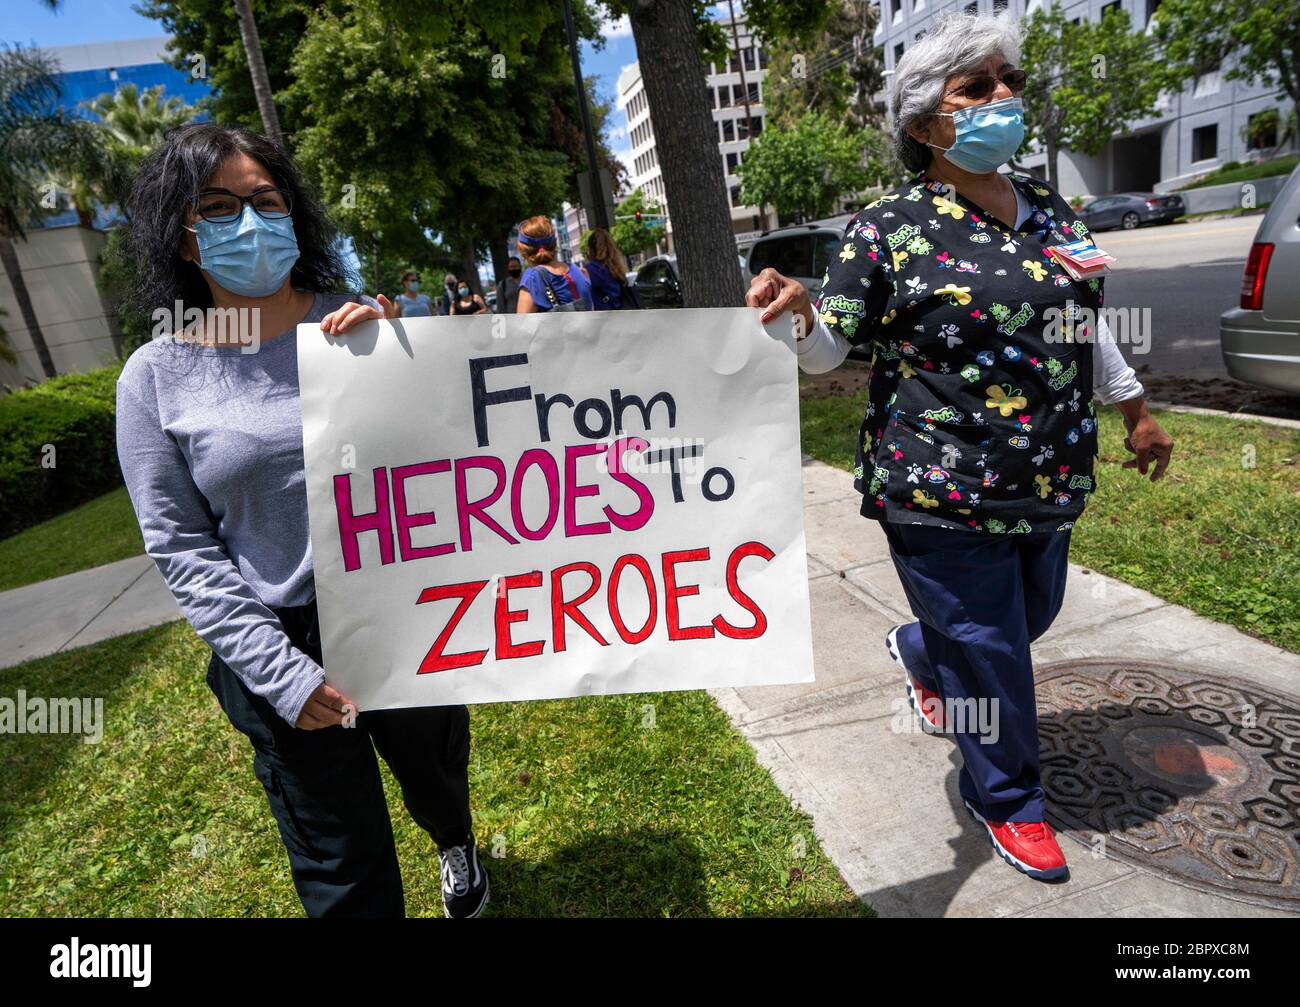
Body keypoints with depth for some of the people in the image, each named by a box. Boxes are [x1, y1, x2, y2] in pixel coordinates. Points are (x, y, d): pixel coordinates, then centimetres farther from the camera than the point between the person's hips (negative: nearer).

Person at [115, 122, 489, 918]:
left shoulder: (359, 323, -4)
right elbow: (182, 549, -5)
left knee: (437, 777, 27)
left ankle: (459, 847, 62)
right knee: (342, 871, 12)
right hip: (280, 646, -1)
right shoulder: (157, 377, -6)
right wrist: (278, 668, -13)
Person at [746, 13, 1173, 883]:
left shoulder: (1047, 208, 9)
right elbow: (825, 351, -11)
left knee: (1031, 615, 25)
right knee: (989, 656, 6)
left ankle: (917, 652, 56)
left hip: (1051, 485, 8)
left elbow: (1086, 324, 18)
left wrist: (1136, 411, 22)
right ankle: (1008, 802, 33)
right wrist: (800, 310, -32)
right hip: (943, 494, -7)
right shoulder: (889, 230, -11)